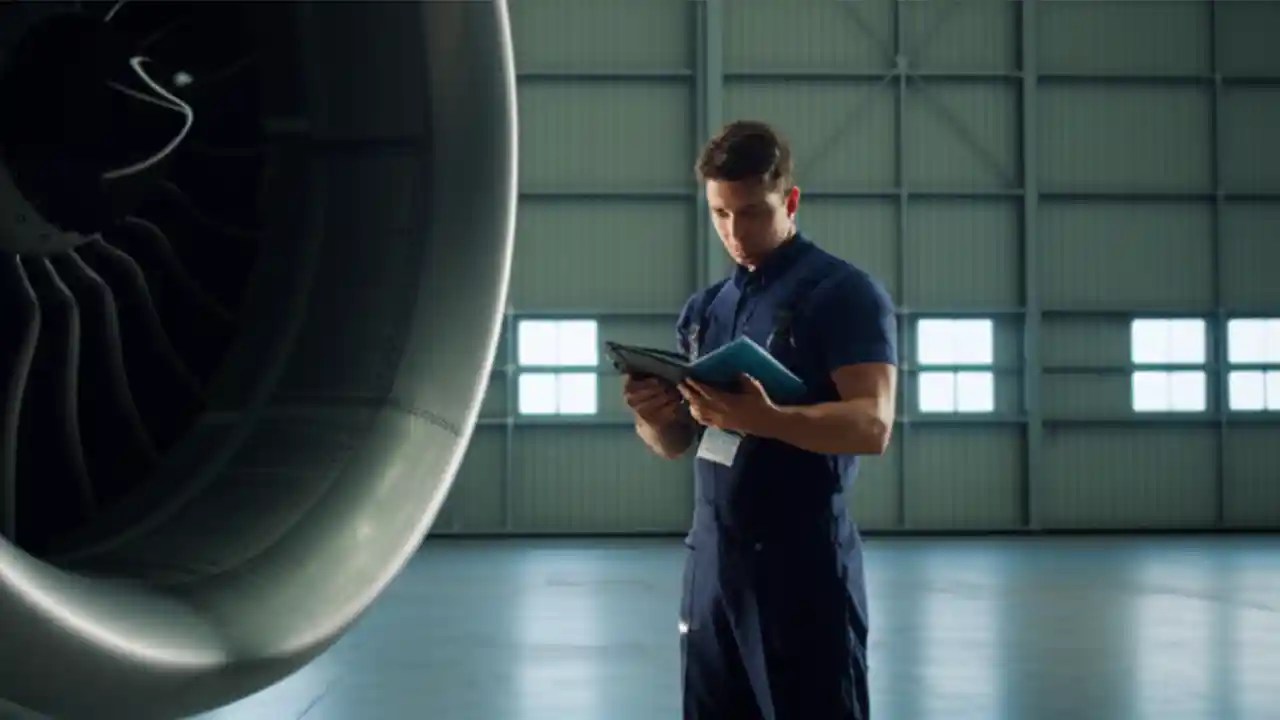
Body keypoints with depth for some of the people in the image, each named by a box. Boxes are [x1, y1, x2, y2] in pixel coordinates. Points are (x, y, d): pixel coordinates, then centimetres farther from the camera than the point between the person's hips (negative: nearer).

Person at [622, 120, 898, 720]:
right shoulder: (704, 309, 16)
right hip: (712, 558, 6)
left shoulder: (845, 293, -5)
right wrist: (652, 417, -7)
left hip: (805, 560, -6)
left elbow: (873, 426, -16)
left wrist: (764, 419, -31)